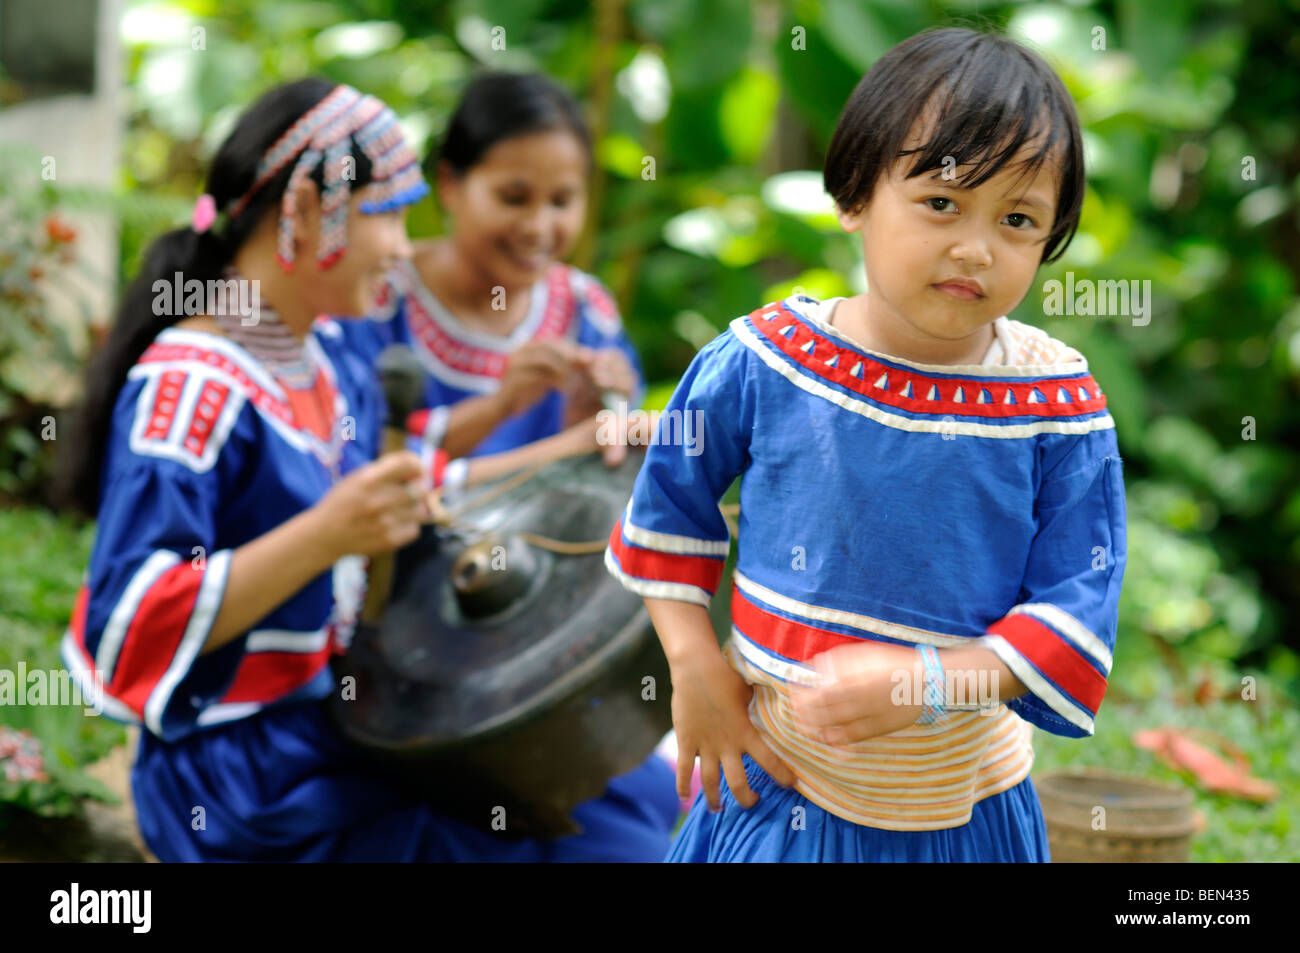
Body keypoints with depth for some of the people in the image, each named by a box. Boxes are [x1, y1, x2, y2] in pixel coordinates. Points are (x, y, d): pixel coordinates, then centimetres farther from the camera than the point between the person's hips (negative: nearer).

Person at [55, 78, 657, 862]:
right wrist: (328, 535, -35)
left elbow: (407, 501, 20)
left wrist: (559, 455, 9)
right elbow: (131, 632, -27)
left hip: (339, 727, 9)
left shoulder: (328, 357, 6)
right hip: (247, 790, -9)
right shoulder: (189, 387, -21)